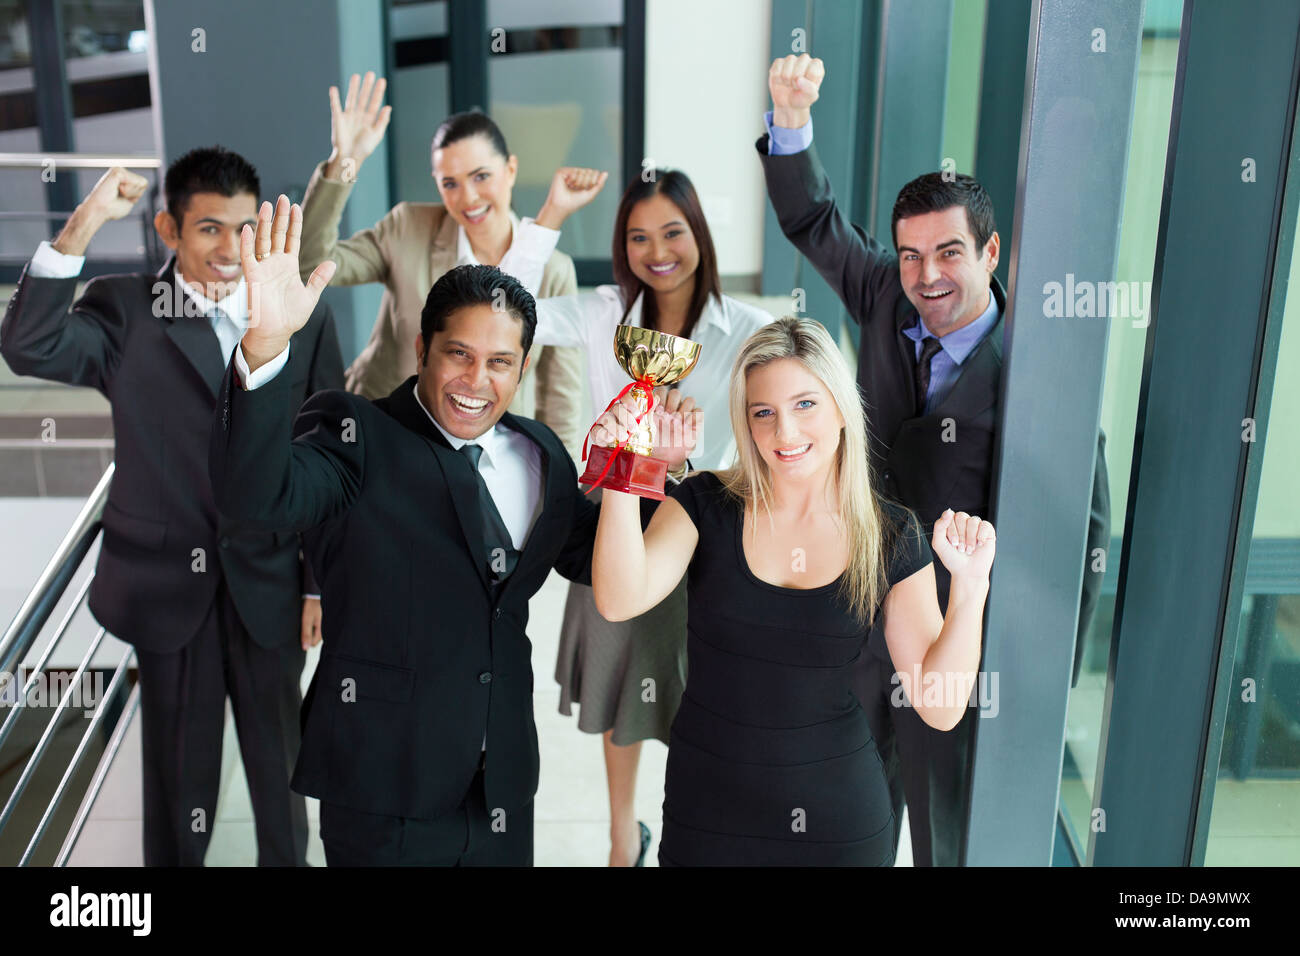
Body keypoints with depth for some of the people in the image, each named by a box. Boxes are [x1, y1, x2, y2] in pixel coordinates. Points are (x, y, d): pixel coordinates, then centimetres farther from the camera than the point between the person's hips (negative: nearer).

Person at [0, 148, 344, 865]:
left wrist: (322, 584, 0)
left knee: (278, 764, 18)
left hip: (269, 584, 1)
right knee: (177, 774, 15)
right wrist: (84, 223, -27)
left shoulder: (305, 318, -3)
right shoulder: (124, 312, -5)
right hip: (168, 584, -1)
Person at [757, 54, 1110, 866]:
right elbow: (811, 218, 1)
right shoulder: (889, 302, -4)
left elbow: (1083, 533, -16)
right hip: (858, 621, 5)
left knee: (949, 830, 16)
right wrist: (792, 113, -16)